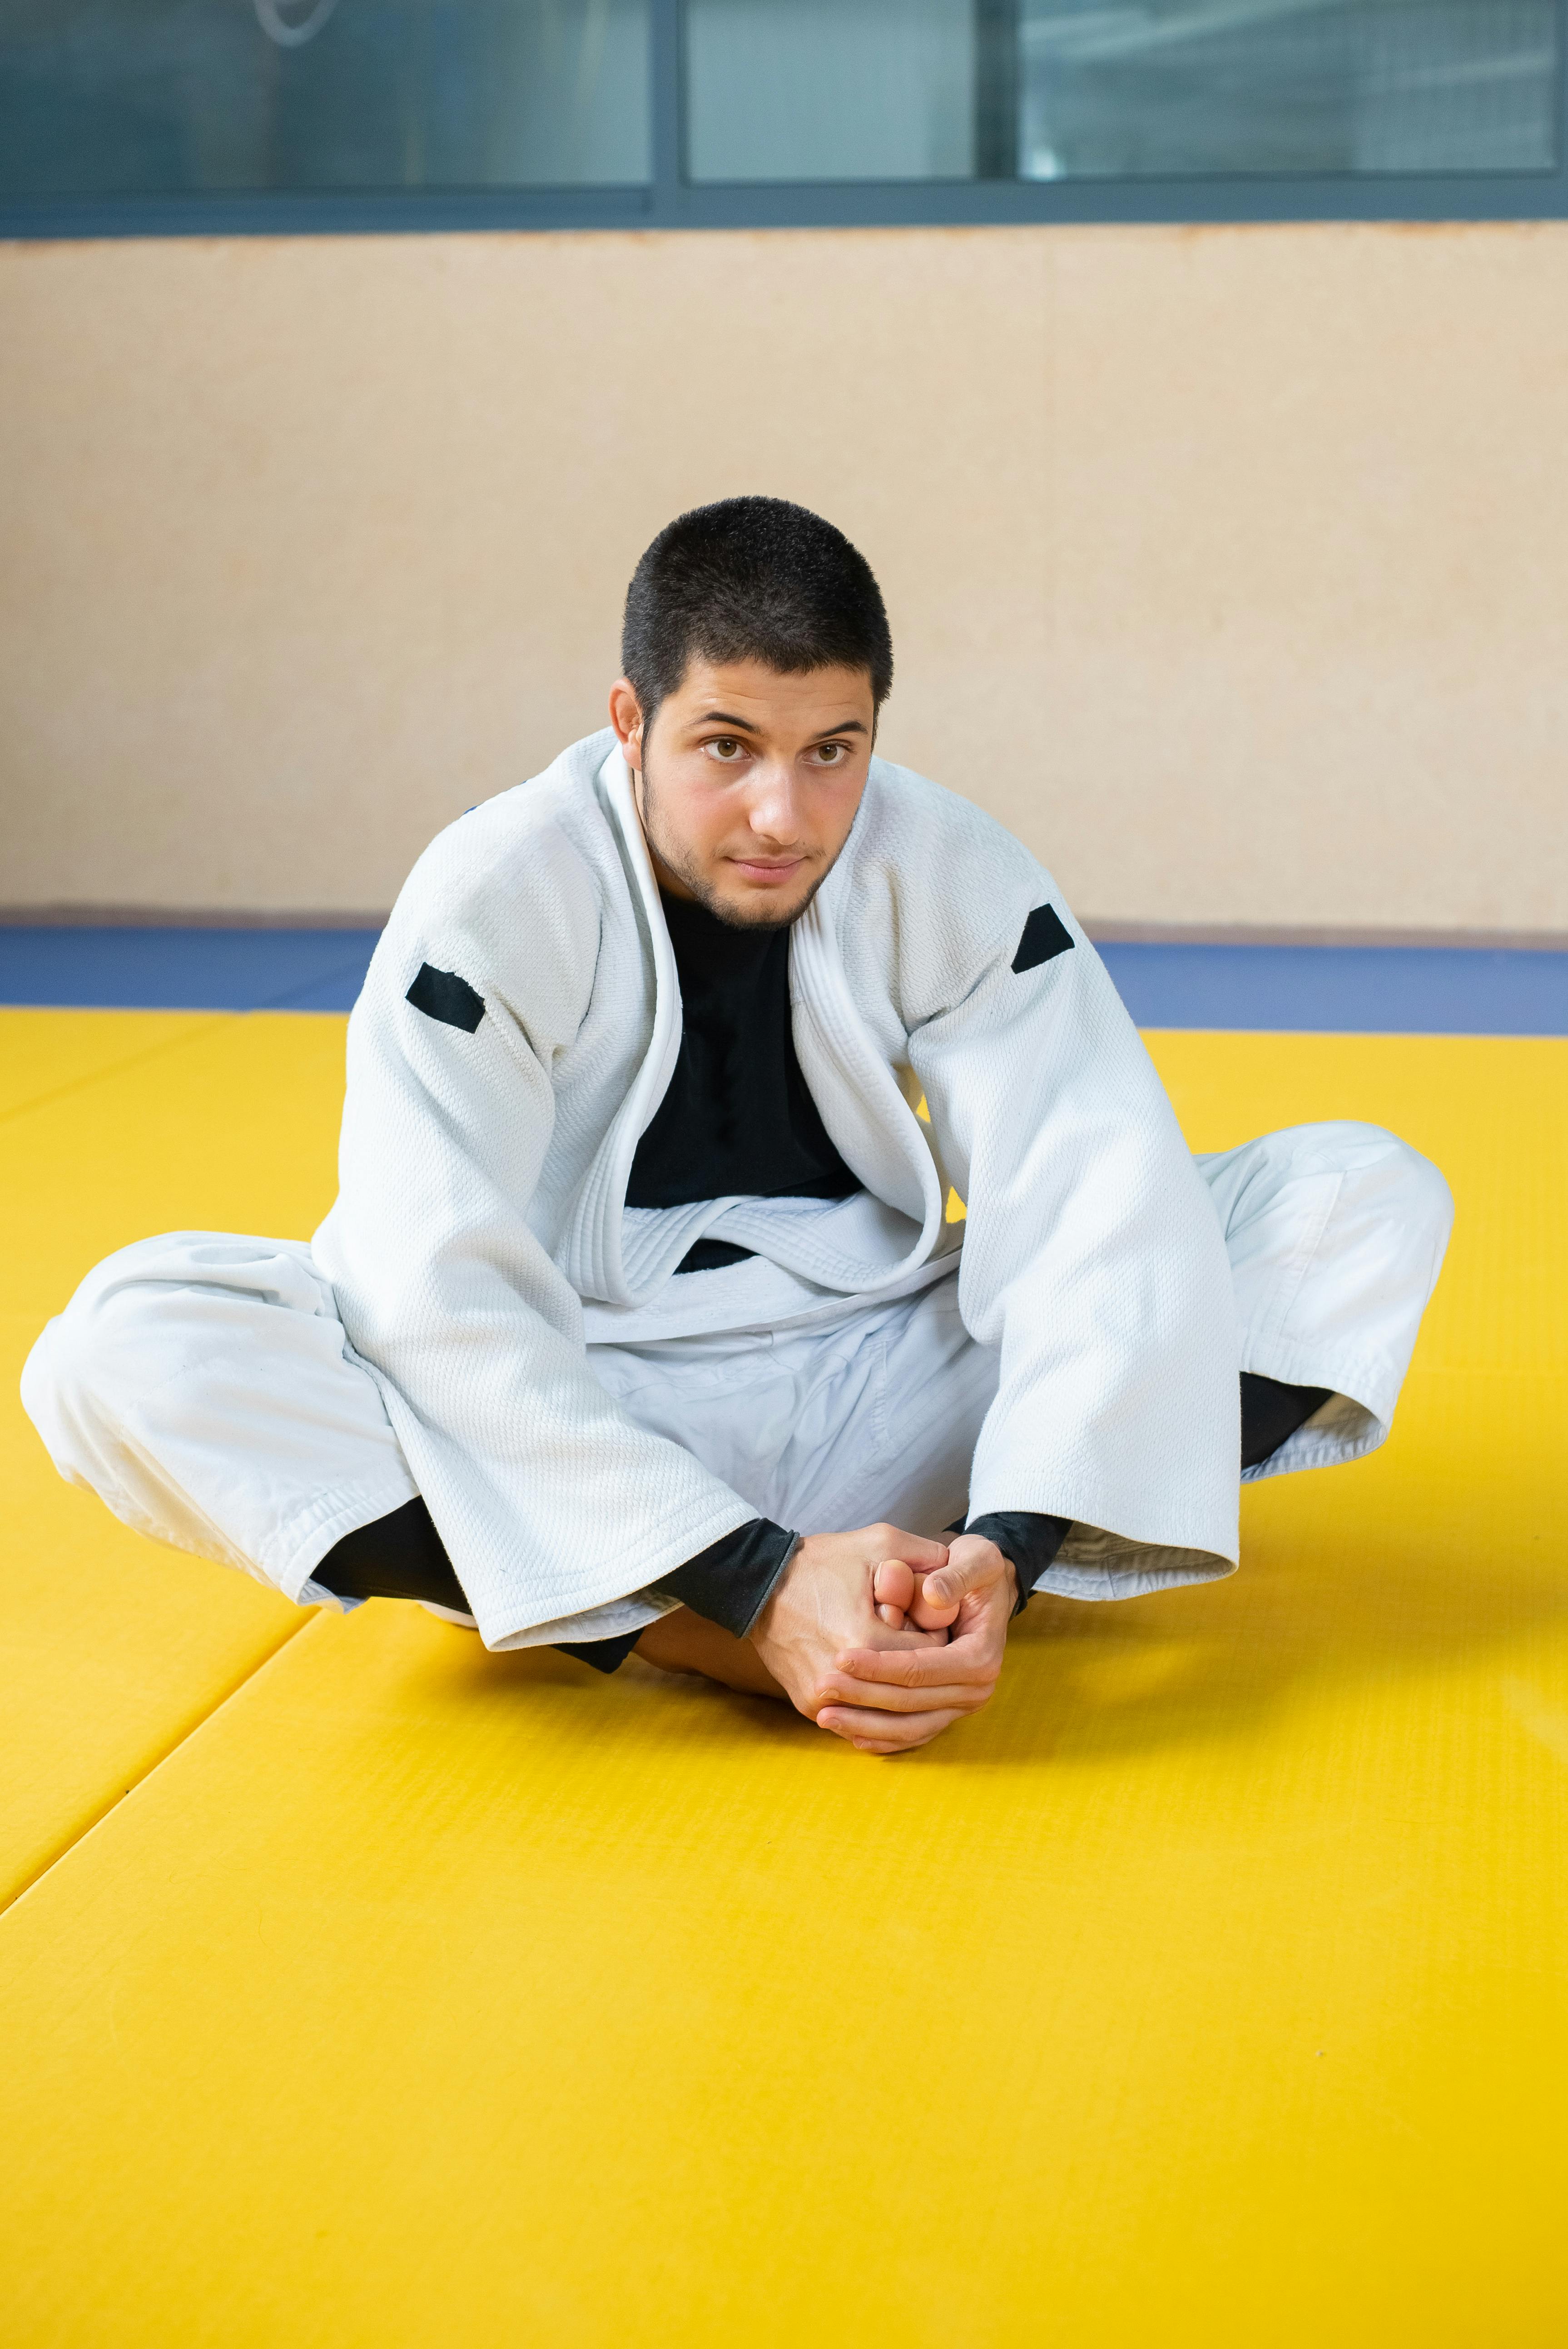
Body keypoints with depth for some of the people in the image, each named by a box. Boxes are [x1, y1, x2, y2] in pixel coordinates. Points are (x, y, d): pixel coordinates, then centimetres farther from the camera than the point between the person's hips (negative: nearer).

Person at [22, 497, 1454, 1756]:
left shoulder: (961, 886, -11)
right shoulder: (492, 899, -19)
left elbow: (1096, 1215, -18)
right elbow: (443, 1294, -26)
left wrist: (1004, 1553, -35)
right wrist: (754, 1588, -35)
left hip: (884, 1404, 3)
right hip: (562, 1425, -2)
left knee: (1365, 1204, -13)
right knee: (126, 1349, -30)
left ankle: (924, 1584, -26)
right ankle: (702, 1640, -30)